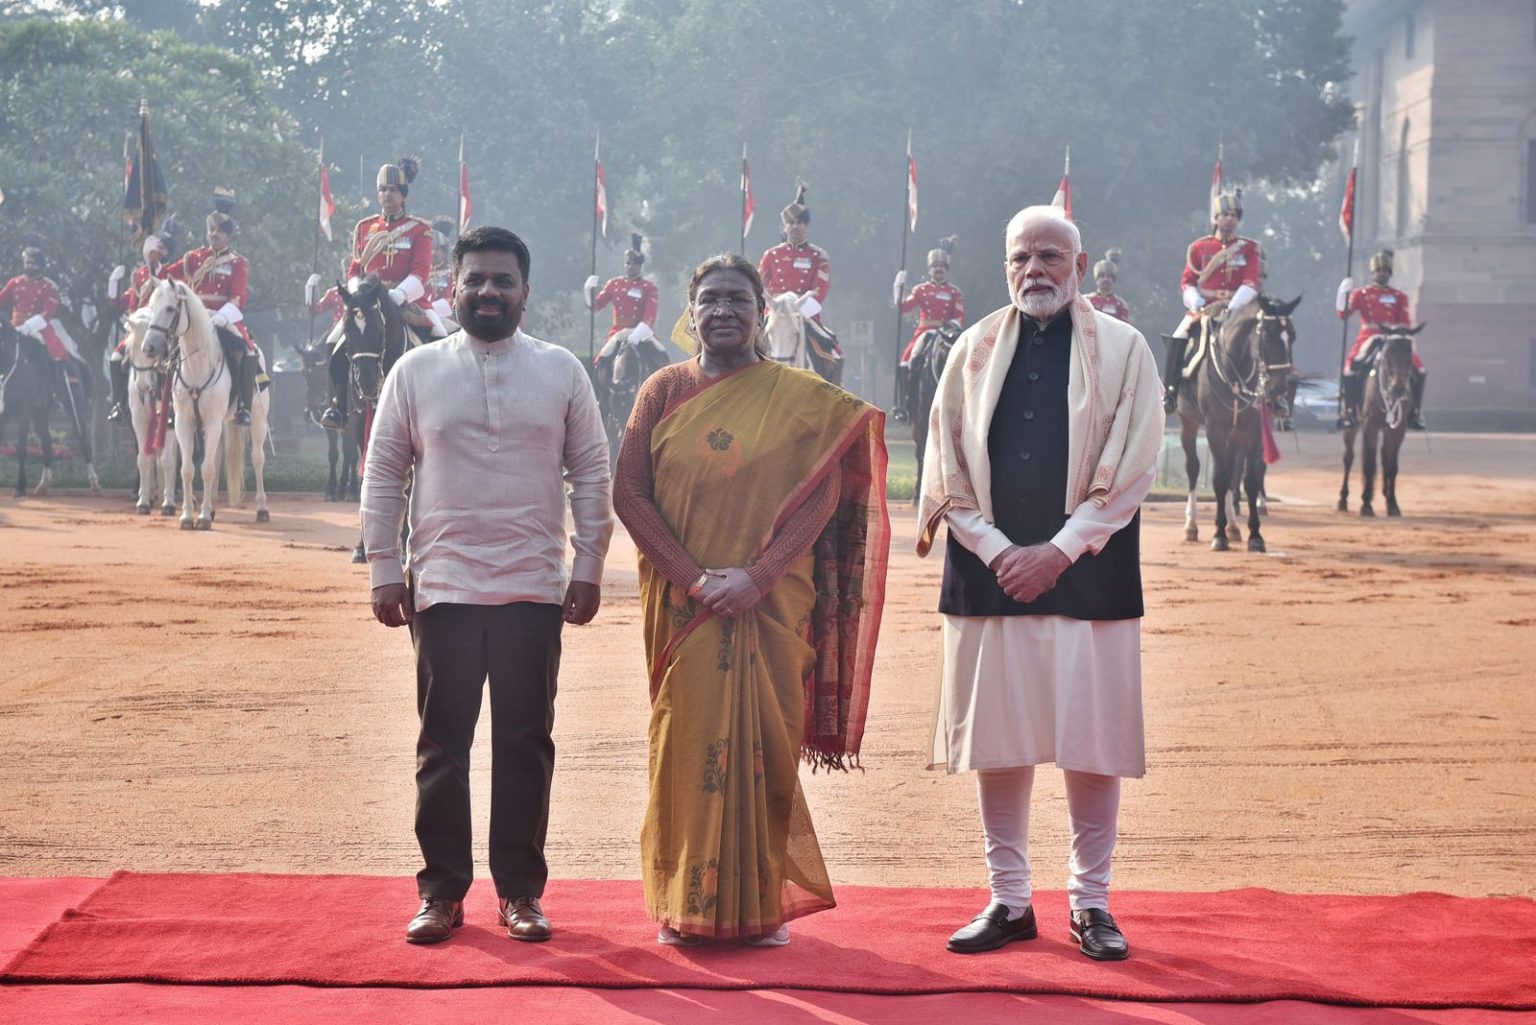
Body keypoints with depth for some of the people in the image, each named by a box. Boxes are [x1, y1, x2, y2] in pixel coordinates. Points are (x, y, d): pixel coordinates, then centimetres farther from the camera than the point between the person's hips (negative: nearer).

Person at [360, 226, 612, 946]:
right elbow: (383, 474, 5)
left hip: (535, 590, 0)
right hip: (442, 588, 0)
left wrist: (589, 568, 0)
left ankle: (520, 889, 16)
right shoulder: (416, 372, 3)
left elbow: (591, 473, 6)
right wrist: (384, 571, 0)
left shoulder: (561, 371, 4)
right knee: (442, 745, 4)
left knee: (526, 744, 6)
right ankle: (441, 891, 14)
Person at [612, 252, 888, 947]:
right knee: (689, 743, 1)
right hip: (683, 604, 1)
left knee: (763, 745, 1)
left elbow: (821, 497, -4)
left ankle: (763, 901, 12)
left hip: (772, 604, 0)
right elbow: (629, 494, -1)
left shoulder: (801, 398, 3)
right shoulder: (664, 391, 5)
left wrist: (755, 578, -15)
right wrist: (695, 578, -13)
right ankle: (685, 906, 10)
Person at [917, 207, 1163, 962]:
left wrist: (1057, 551, -10)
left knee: (1091, 736, 0)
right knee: (996, 737, 4)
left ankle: (1090, 900, 12)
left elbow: (1130, 467, -3)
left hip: (1086, 575, -2)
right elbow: (946, 465, 6)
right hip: (989, 572, 2)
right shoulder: (975, 349, 9)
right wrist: (998, 549, -6)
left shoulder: (1122, 349, 3)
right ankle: (1008, 899, 15)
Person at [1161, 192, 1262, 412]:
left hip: (1236, 309, 0)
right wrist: (1197, 303, -12)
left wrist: (1233, 307, -20)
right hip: (1204, 308, 0)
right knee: (1177, 340, -19)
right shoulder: (1199, 247, 8)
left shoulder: (1250, 249, 4)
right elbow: (1187, 281, 7)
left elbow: (1251, 283, -5)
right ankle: (1169, 391, -9)